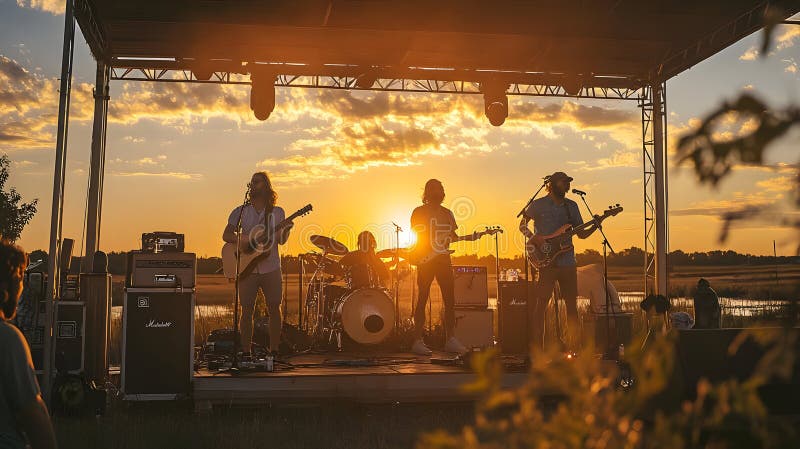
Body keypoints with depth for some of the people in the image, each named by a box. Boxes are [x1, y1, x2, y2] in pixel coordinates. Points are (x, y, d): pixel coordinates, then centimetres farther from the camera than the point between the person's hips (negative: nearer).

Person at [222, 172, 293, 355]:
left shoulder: (277, 212, 8)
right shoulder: (241, 211, 8)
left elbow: (281, 240, 7)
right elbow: (226, 234, 4)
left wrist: (285, 230, -14)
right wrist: (242, 241, -15)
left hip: (271, 268, 0)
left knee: (274, 308, 0)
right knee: (247, 310, 1)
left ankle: (274, 351, 9)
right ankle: (246, 352, 9)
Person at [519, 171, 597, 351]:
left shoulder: (572, 206, 13)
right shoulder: (538, 205, 1)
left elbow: (581, 234, 15)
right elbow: (522, 224, 9)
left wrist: (594, 226, -3)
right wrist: (532, 237, -10)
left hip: (567, 262, 5)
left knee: (572, 305, 8)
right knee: (540, 304, -8)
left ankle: (574, 347, 17)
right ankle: (537, 349, -4)